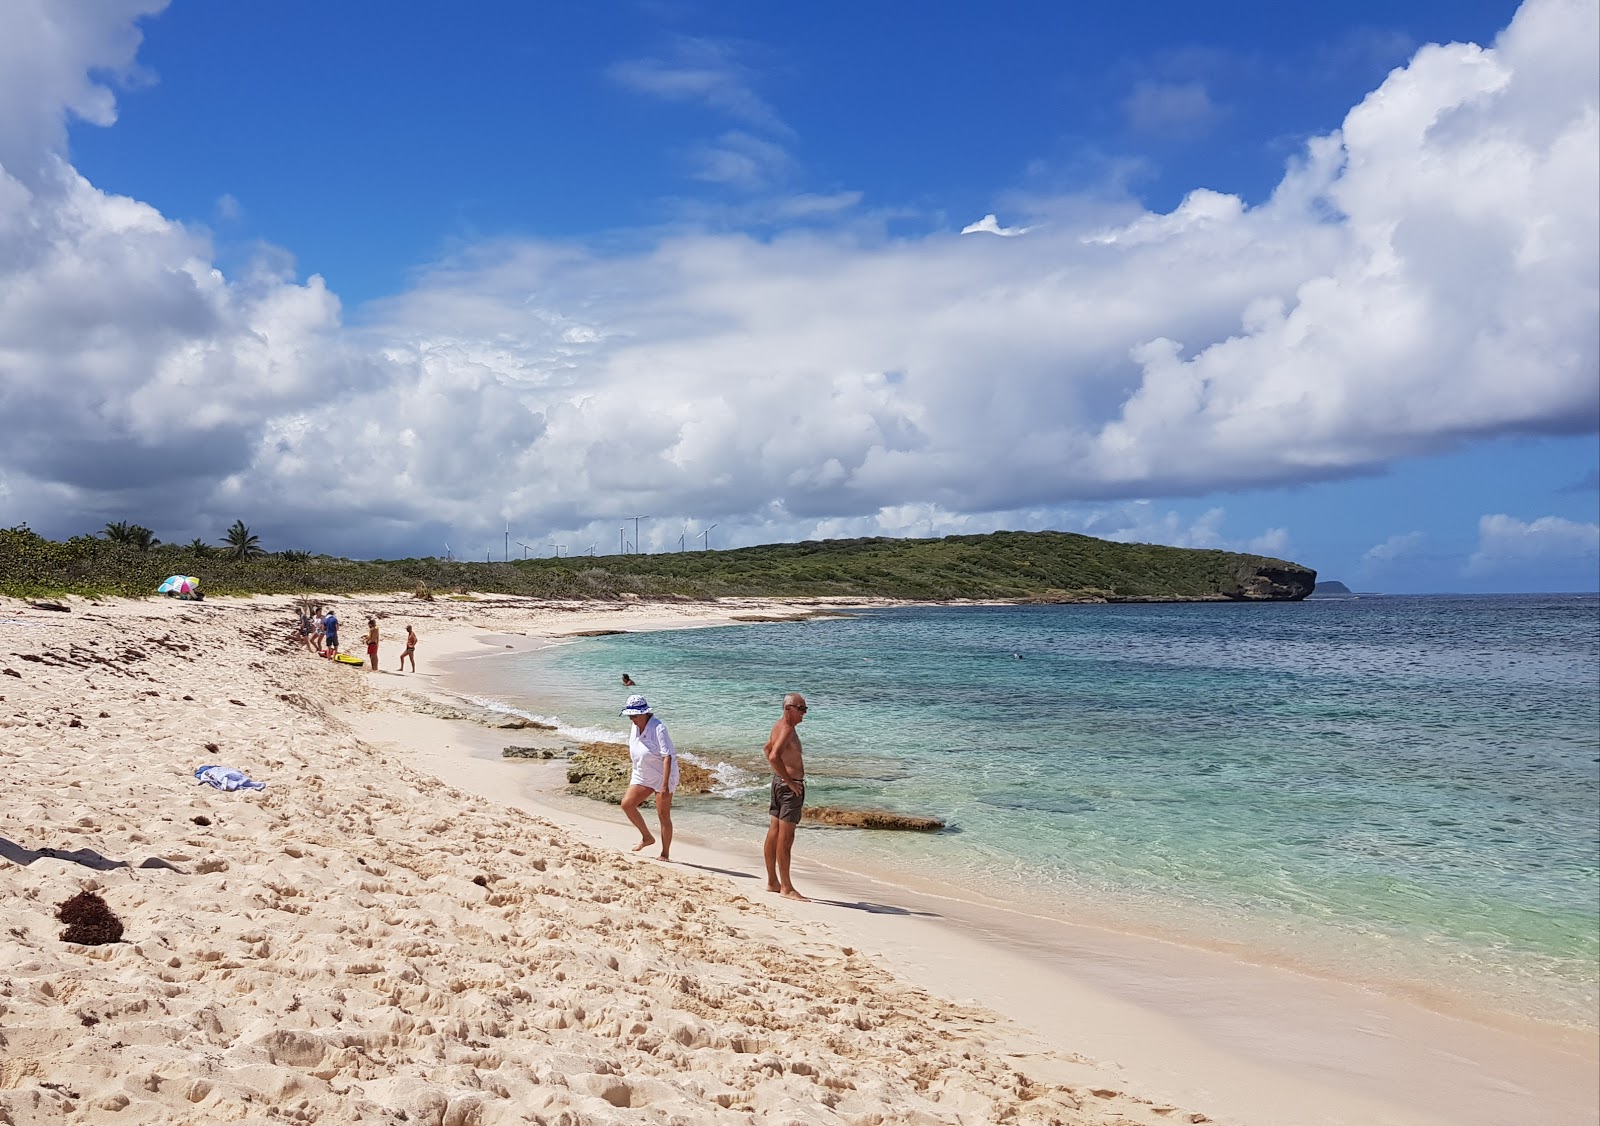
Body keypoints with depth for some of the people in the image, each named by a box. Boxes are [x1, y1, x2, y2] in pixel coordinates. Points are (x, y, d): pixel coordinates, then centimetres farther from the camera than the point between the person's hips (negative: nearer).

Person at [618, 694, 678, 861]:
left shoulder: (658, 729, -24)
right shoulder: (635, 727, 0)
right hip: (642, 775, 8)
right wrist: (633, 773, 20)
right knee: (627, 804, -4)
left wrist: (665, 785, -32)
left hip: (662, 776, -7)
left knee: (663, 815, -3)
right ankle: (647, 837, 14)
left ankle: (665, 853, 11)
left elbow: (667, 757, -27)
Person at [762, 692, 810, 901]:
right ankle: (786, 887, -4)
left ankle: (772, 882, 22)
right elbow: (774, 756, -31)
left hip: (780, 781, 11)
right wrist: (790, 781, -22)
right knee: (785, 837, -7)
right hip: (790, 785, -11)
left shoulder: (779, 725, 13)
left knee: (774, 833, 13)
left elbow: (768, 748, 29)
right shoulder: (787, 729, -18)